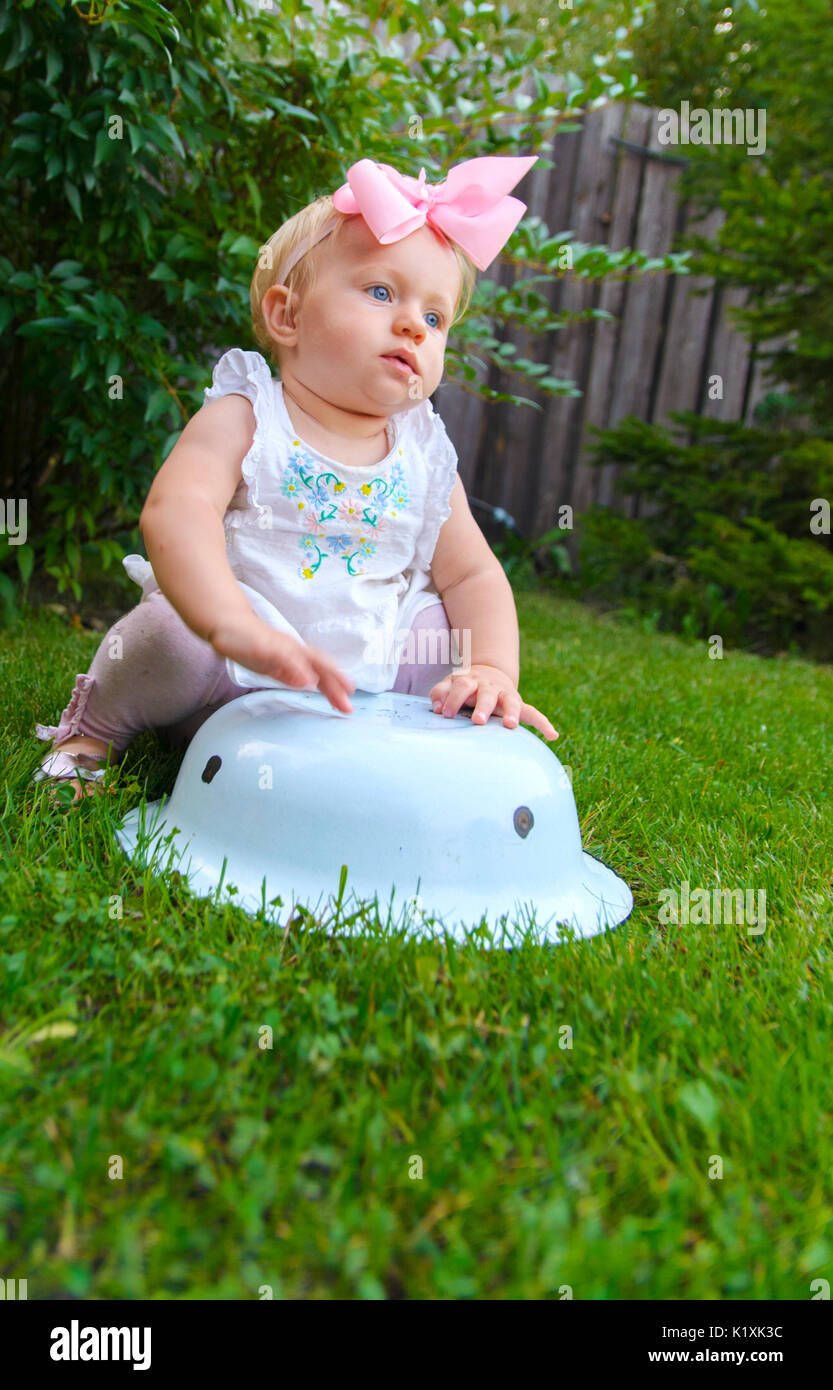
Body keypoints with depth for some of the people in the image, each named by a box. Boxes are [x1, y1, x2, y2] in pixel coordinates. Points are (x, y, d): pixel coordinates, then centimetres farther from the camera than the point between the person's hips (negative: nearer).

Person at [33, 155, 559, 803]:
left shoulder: (426, 459, 5)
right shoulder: (244, 417, -10)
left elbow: (474, 577, 5)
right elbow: (176, 510, -28)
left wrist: (493, 670, -15)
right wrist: (236, 626, -47)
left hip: (359, 686, 4)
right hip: (226, 678, -3)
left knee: (448, 624, -11)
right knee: (170, 632, -30)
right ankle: (95, 725, 2)